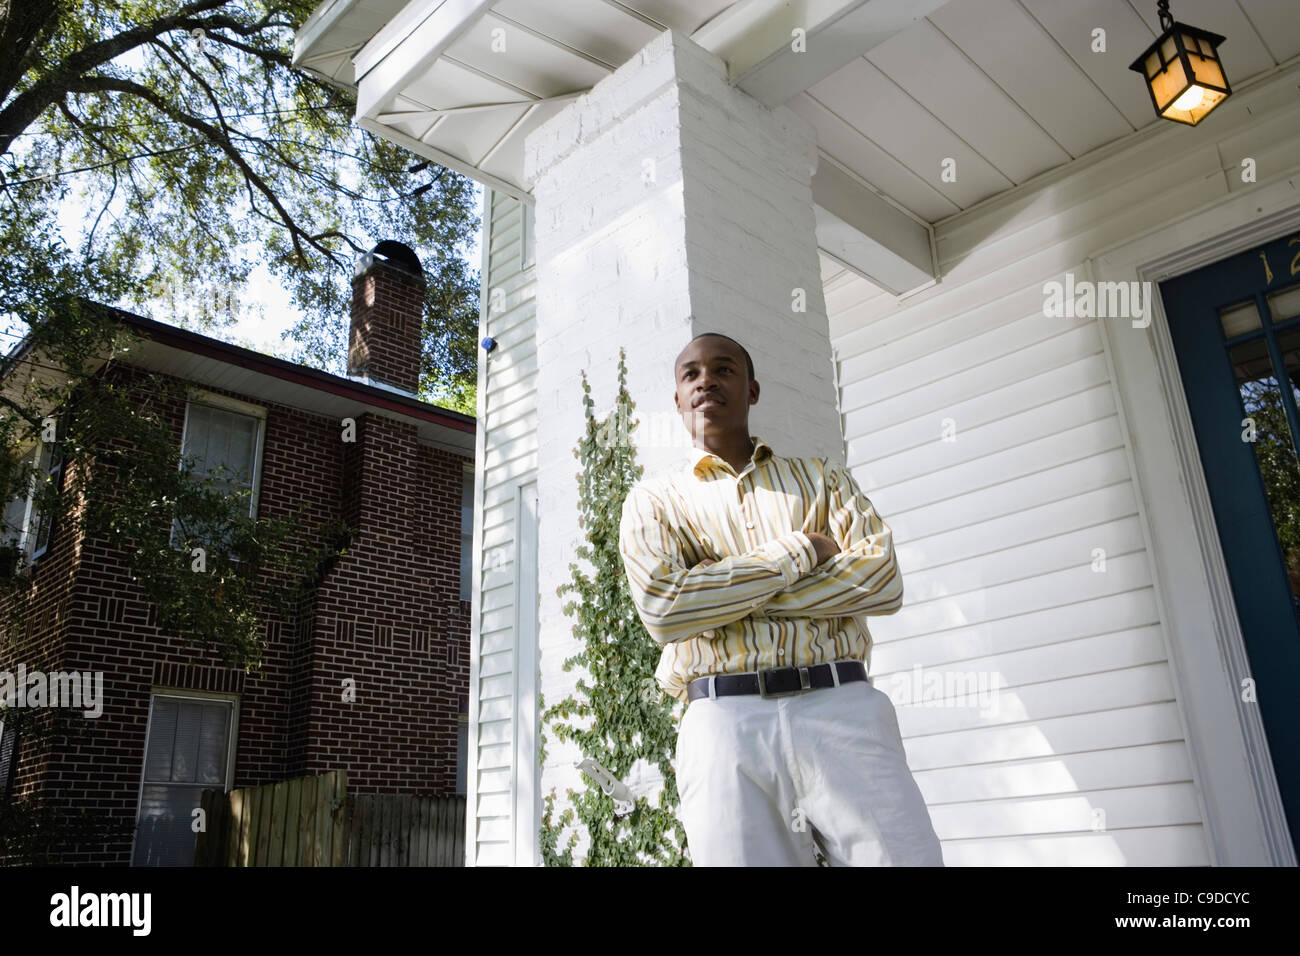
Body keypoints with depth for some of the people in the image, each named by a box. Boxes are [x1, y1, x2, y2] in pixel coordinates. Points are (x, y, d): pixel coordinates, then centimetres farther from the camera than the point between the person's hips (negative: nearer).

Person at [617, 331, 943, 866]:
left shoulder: (821, 478, 19)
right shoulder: (653, 500, 14)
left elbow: (883, 580, 1)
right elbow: (661, 608, -6)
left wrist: (721, 593, -5)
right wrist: (801, 552, -3)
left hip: (843, 707, 1)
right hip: (726, 721, -1)